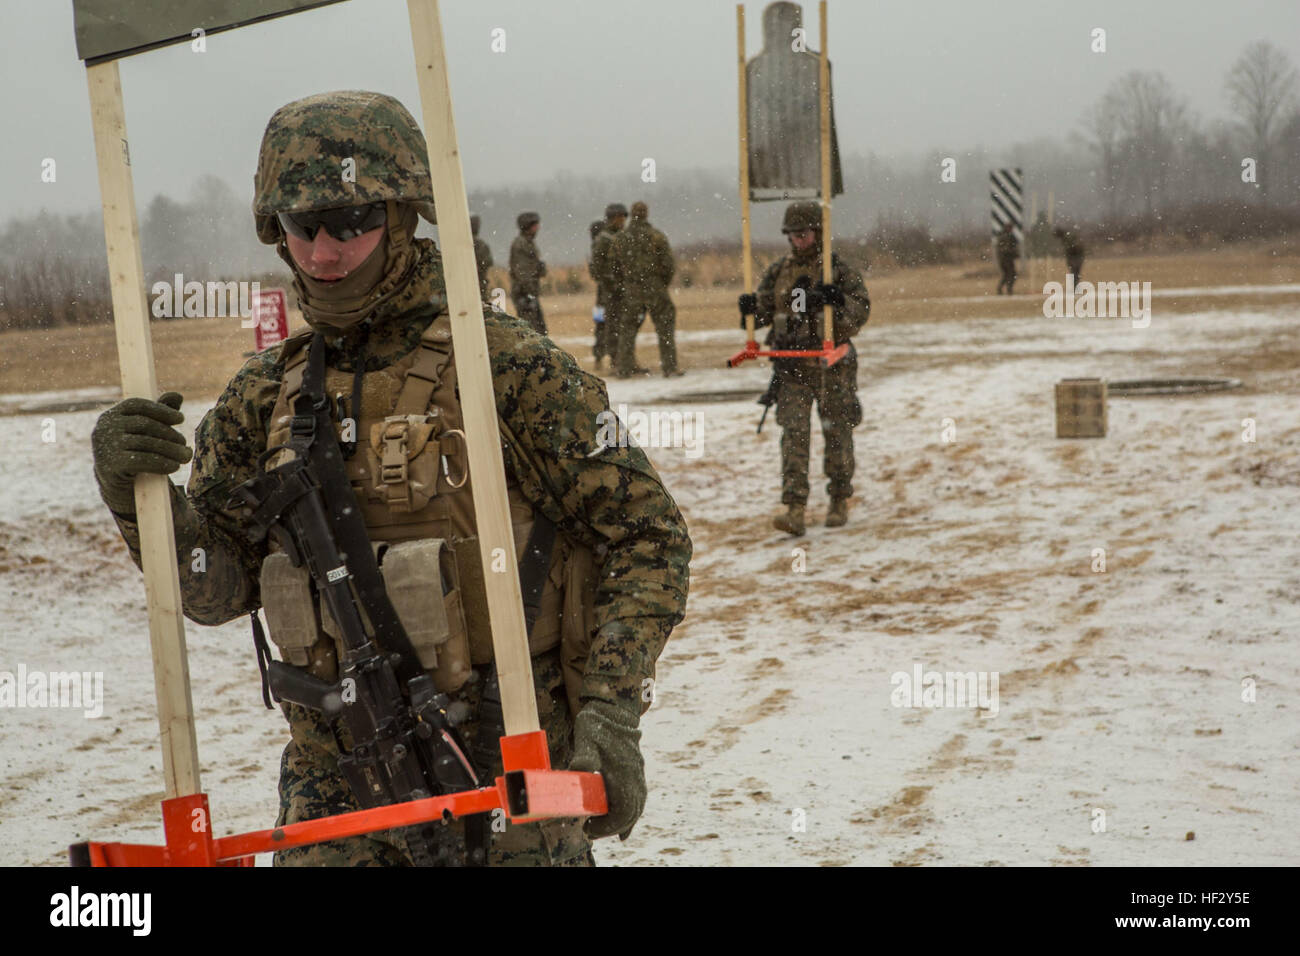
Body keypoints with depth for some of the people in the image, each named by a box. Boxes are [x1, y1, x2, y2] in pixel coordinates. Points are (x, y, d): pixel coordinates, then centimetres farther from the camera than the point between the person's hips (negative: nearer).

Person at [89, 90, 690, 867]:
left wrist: (611, 716, -16)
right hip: (334, 784, 4)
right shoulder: (268, 396, 7)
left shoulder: (510, 368, -9)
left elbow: (646, 535, -7)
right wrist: (135, 496, -10)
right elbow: (215, 588, 9)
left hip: (504, 774, -4)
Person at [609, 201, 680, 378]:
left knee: (627, 329, 12)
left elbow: (614, 267, 6)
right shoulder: (657, 237, -6)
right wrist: (664, 283, 9)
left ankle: (624, 368, 13)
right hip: (655, 289, -3)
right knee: (665, 328, 4)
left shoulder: (619, 239, 3)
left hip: (631, 291, 3)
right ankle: (670, 367, 0)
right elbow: (669, 264, -6)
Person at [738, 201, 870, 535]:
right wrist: (750, 308, -9)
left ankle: (840, 501, 25)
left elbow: (862, 310, -7)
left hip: (833, 365, -2)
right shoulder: (778, 272, 10)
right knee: (794, 433, -8)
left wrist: (837, 299, -25)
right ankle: (794, 509, -13)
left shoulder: (839, 270, -1)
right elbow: (763, 312, 13)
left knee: (837, 432, 8)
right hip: (792, 365, 2)